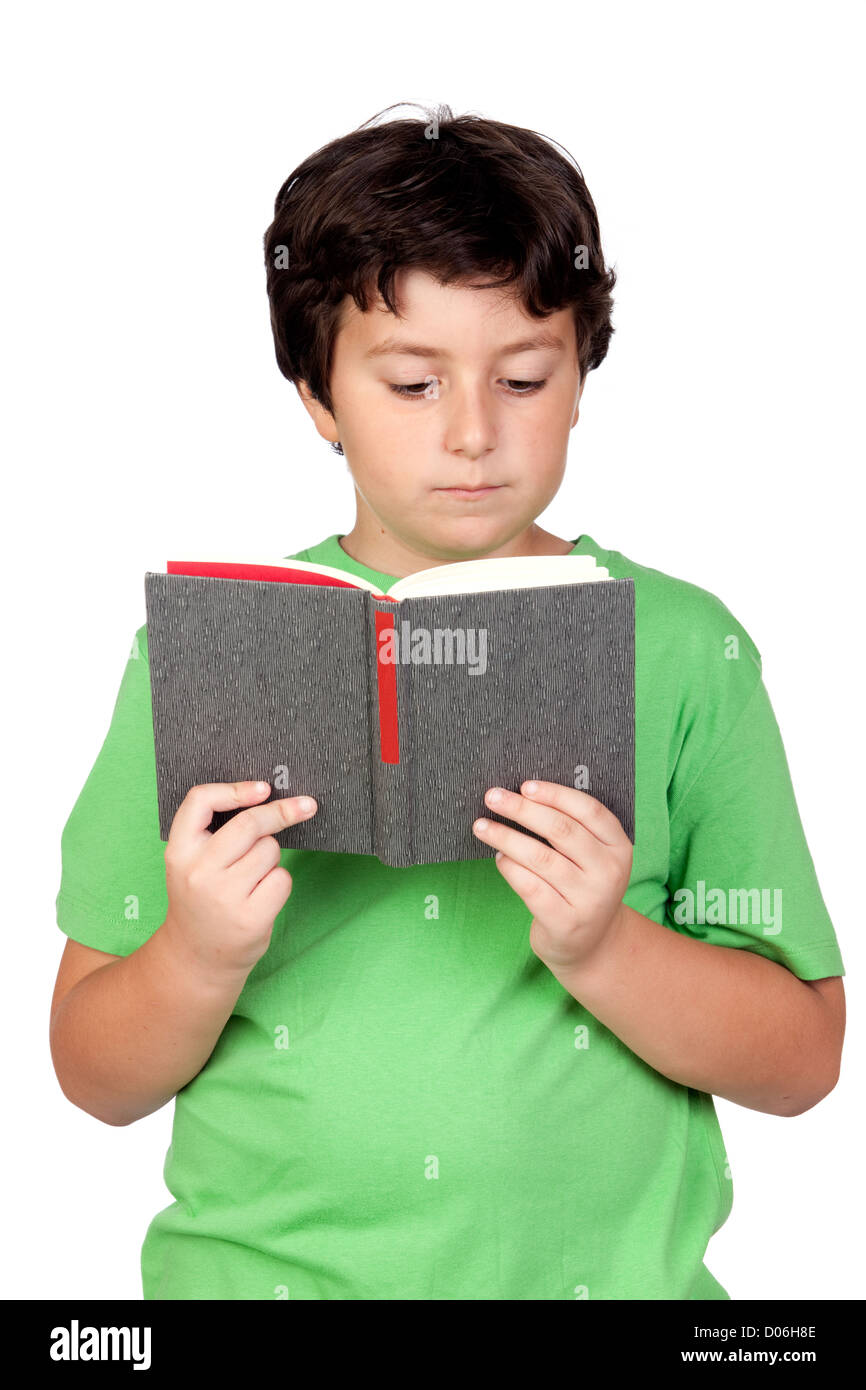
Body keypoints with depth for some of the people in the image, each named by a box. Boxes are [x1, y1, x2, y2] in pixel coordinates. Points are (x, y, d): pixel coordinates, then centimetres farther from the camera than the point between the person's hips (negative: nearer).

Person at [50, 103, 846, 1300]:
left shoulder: (685, 649, 1)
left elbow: (802, 1058, 1)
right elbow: (95, 1077, 4)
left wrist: (602, 945, -15)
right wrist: (200, 957, -14)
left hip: (610, 1264, 1)